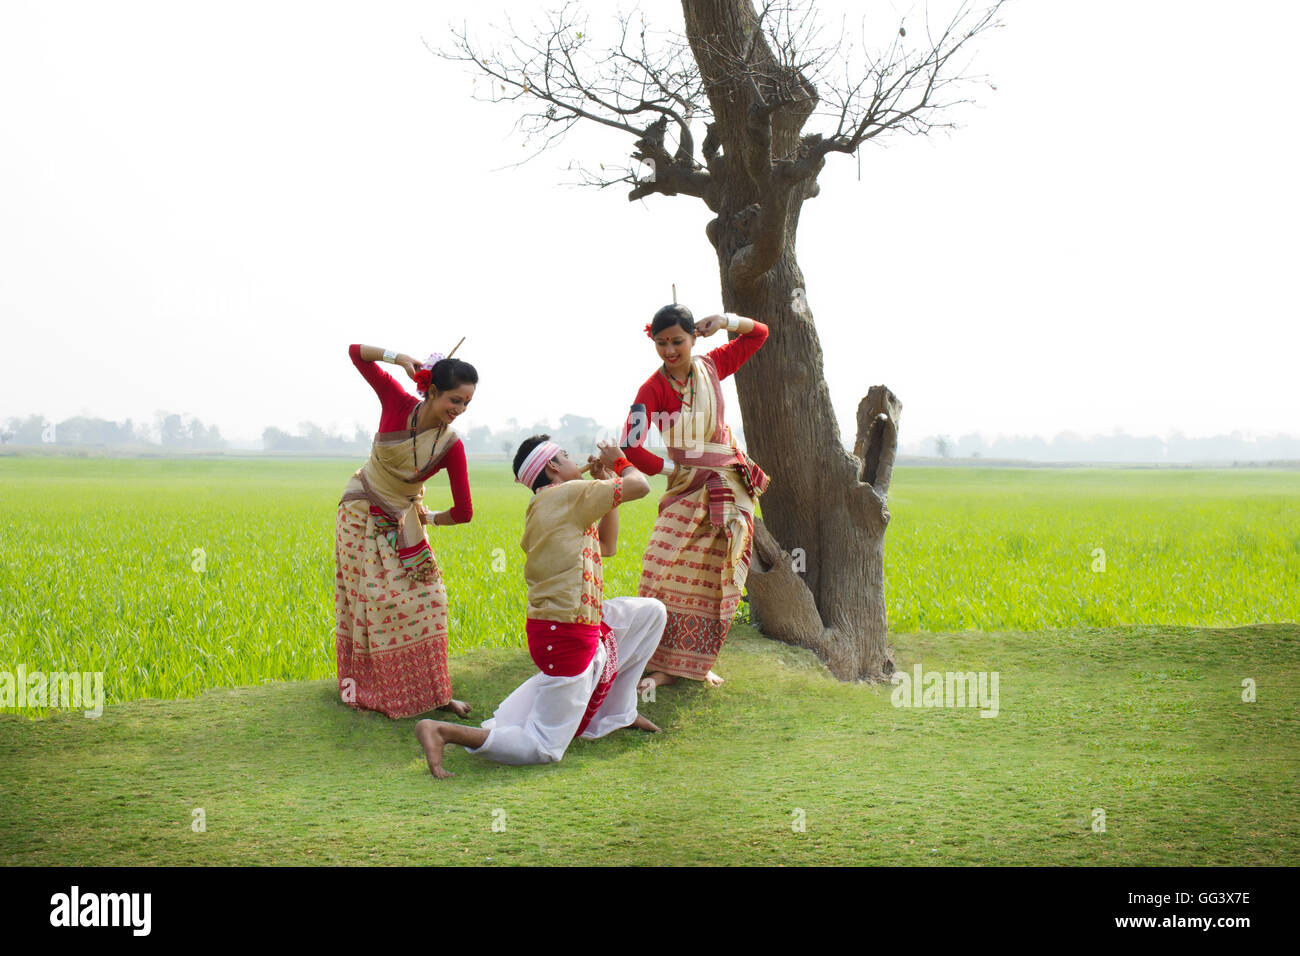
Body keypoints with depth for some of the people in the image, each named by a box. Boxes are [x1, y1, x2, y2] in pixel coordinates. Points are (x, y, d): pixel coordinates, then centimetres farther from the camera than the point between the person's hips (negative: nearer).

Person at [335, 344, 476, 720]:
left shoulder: (450, 447, -19)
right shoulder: (398, 402, -18)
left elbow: (463, 512, -16)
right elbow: (356, 352, -13)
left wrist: (428, 518, -1)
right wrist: (400, 358, -25)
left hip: (401, 523, 1)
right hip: (361, 515, -1)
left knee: (424, 598, -4)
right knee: (370, 602, 2)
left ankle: (431, 691, 4)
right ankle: (364, 688, 14)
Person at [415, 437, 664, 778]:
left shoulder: (543, 507, 15)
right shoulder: (569, 494, -12)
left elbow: (607, 546, 23)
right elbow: (640, 486, -10)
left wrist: (607, 482, 18)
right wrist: (619, 462, 11)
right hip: (567, 635, -10)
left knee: (651, 612, 24)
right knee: (543, 750, -8)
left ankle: (615, 711, 26)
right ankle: (443, 731, -10)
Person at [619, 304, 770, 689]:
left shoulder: (711, 366, 4)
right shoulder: (653, 389, -9)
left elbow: (758, 333, 15)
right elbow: (631, 445, -17)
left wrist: (725, 321, -4)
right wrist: (668, 468, -7)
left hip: (732, 484, 4)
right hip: (687, 486, -4)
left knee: (716, 576, 3)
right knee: (667, 570, -17)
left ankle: (698, 663, 12)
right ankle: (663, 664, -11)